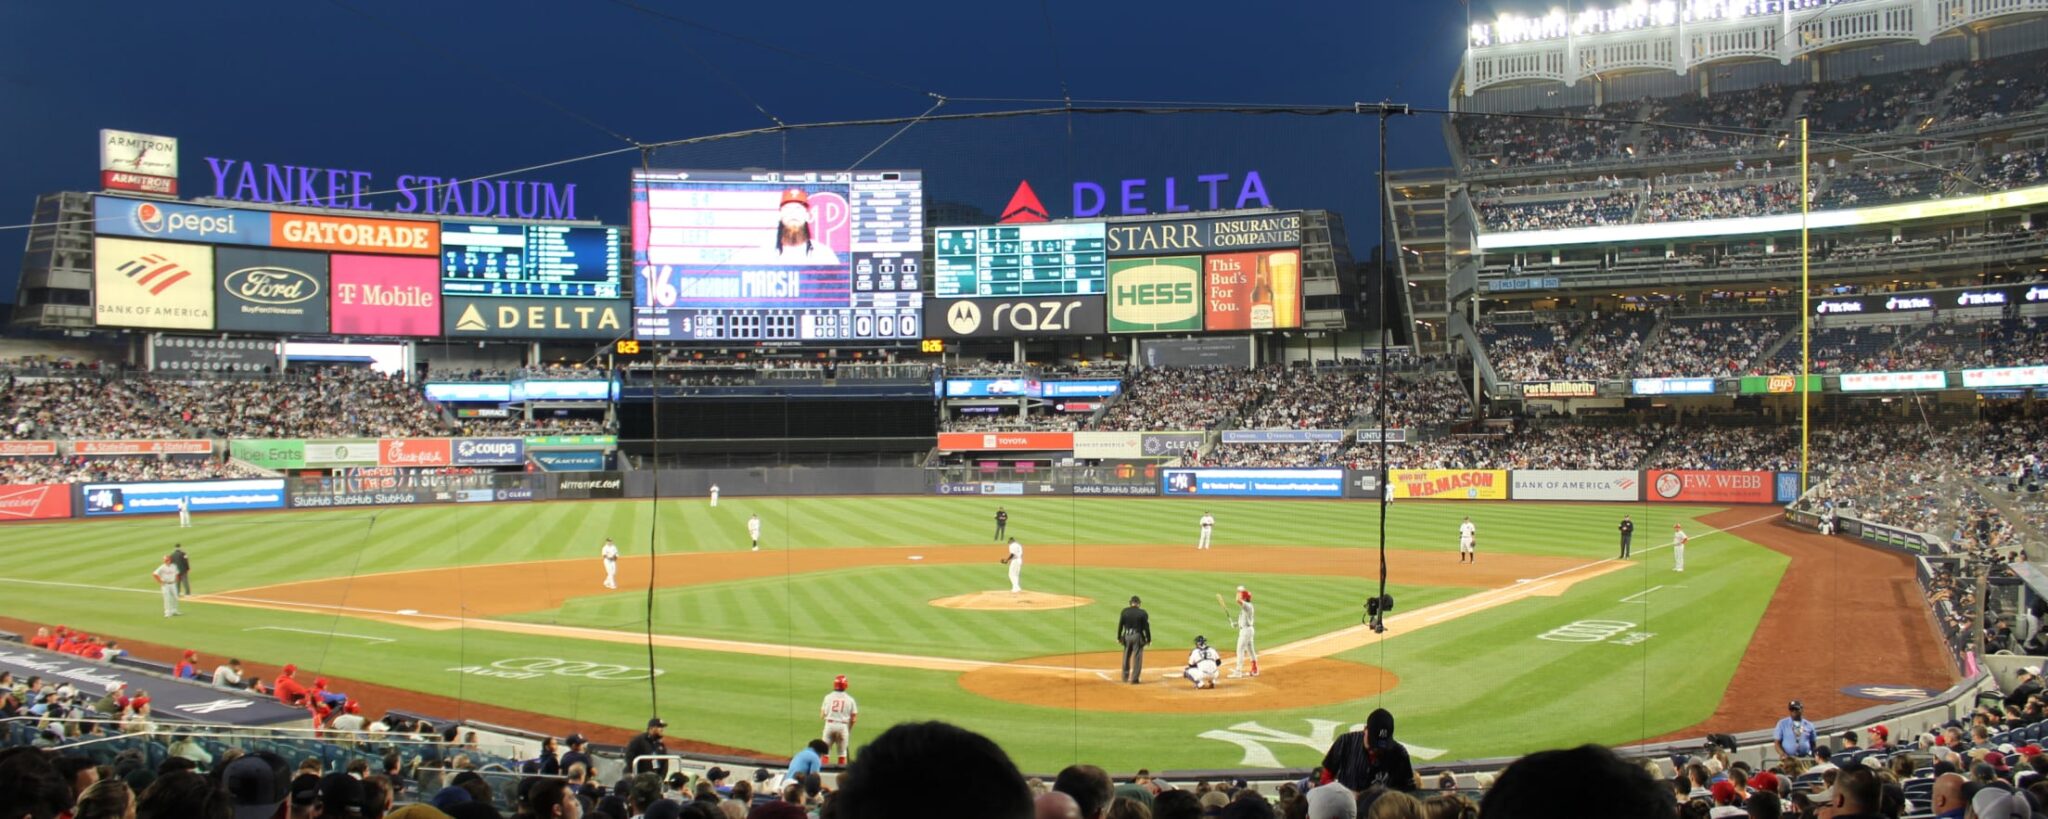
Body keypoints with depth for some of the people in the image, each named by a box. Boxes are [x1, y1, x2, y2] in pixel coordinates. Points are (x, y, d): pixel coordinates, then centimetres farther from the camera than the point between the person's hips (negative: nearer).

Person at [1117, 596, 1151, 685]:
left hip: (1127, 636, 3)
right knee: (1137, 658, 3)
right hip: (1137, 636, -3)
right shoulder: (1142, 613, -8)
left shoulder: (1124, 611, -2)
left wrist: (1119, 637, 9)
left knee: (1126, 656, 17)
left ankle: (1125, 677, 25)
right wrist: (1148, 639, 1)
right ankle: (1134, 679, 2)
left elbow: (1120, 625, 1)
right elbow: (1146, 627, -7)